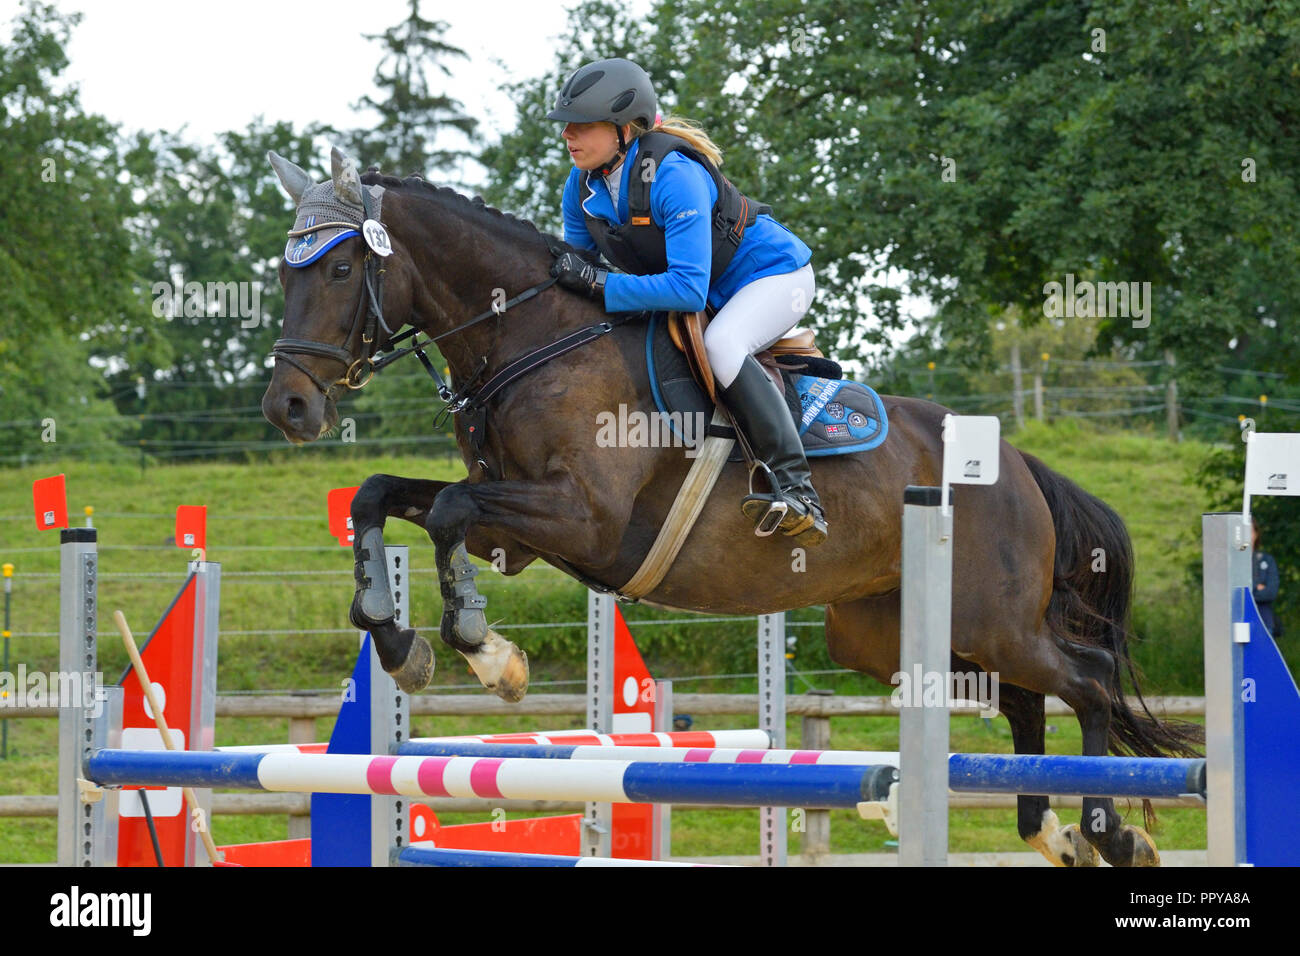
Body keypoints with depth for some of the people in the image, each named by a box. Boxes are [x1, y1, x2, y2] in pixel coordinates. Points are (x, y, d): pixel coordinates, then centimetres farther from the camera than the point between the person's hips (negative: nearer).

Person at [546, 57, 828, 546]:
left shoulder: (673, 176, -34)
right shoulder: (583, 184, -10)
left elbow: (689, 289, -39)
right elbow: (574, 261, 6)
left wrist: (596, 282, -41)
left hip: (773, 273, -9)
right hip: (710, 294, 9)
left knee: (719, 344, -36)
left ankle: (797, 491, -37)